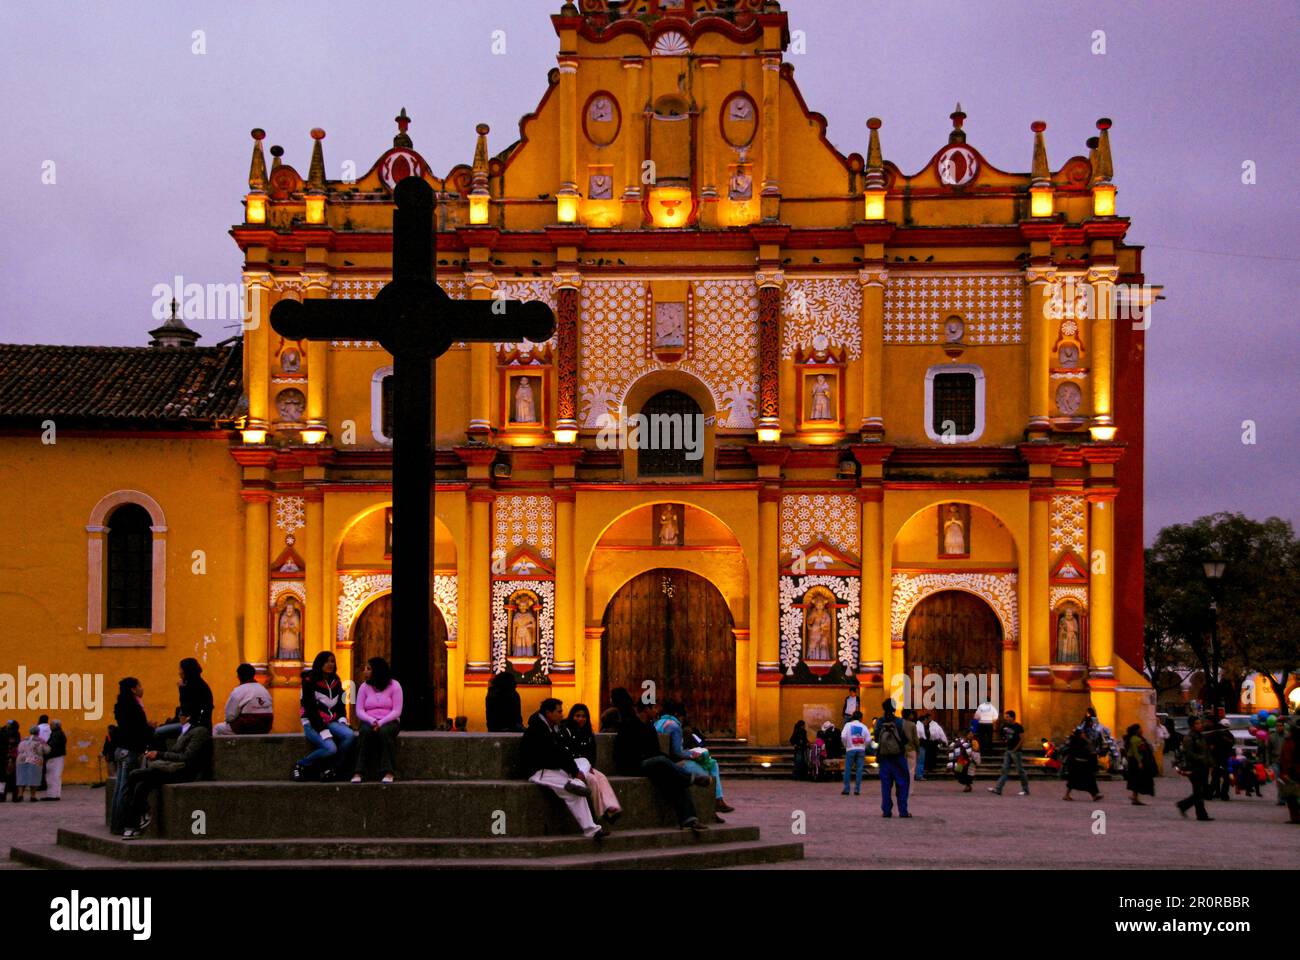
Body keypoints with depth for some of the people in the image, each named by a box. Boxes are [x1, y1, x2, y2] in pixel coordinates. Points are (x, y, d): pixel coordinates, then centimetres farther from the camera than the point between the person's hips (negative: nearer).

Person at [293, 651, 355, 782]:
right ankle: (301, 766, -9)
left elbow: (341, 704, 19)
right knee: (330, 748, -31)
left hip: (331, 722, 6)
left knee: (350, 735, -26)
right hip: (313, 723, -6)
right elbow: (310, 709, -11)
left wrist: (342, 720, -4)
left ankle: (331, 769, -14)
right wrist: (323, 731, -19)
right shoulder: (309, 681, -4)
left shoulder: (336, 682, 15)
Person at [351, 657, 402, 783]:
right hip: (369, 721, 2)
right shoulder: (364, 687, 9)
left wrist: (381, 723, -21)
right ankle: (357, 772, -41)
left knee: (385, 731, -37)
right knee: (365, 731, -34)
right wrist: (371, 721, -18)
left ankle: (388, 772, -39)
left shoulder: (394, 686, 1)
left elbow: (396, 711, -6)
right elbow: (359, 711, 1)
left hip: (389, 721, -2)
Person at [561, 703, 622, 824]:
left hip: (585, 767, 5)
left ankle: (611, 808, -45)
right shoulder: (565, 731, 0)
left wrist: (590, 766, -1)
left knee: (602, 778, -24)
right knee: (592, 779, -30)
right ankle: (602, 813, -32)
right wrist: (576, 771, -18)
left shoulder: (589, 734, 19)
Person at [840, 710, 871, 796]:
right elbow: (868, 740, 1)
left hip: (850, 750, -1)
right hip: (861, 750, 1)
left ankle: (846, 789, 1)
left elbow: (843, 736, -9)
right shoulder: (864, 727, 5)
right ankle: (857, 789, 0)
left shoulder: (848, 725, 1)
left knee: (847, 769, 4)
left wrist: (846, 745, 6)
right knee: (859, 770, 4)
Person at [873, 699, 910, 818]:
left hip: (883, 758, 2)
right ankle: (903, 811, 1)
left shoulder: (879, 723, -4)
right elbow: (906, 739, -8)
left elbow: (876, 739, 4)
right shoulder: (900, 722, -11)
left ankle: (886, 811, 6)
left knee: (885, 785, 8)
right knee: (902, 784, 5)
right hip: (898, 758, -2)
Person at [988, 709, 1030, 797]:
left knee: (1020, 771, 0)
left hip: (1016, 751, -7)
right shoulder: (1005, 726, 10)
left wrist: (1015, 749, -14)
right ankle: (998, 789, -4)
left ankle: (1026, 790, 10)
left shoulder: (1018, 727, -11)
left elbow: (1022, 739, -13)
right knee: (1005, 770, 2)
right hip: (1008, 750, 7)